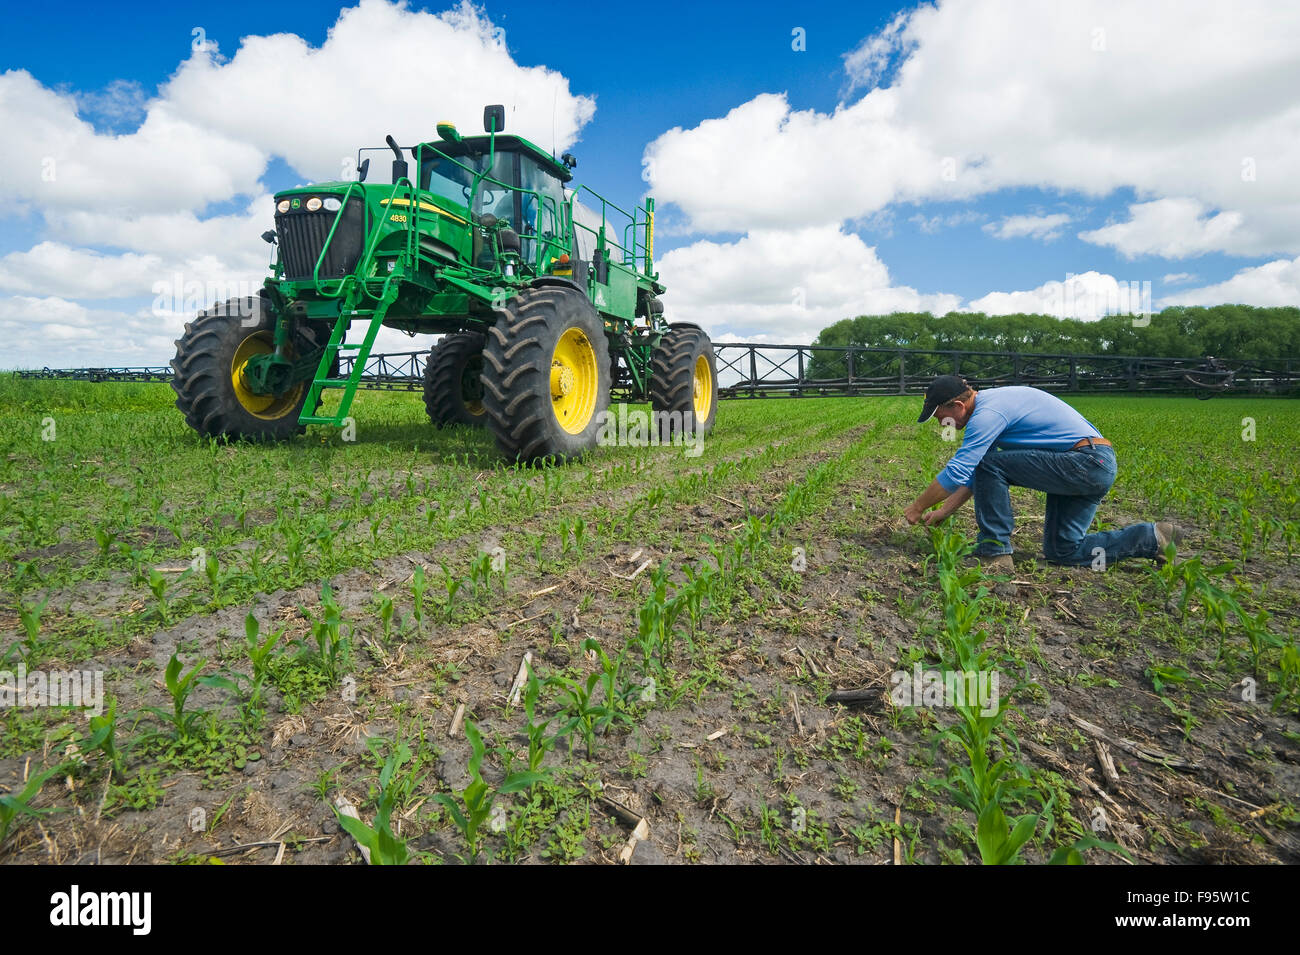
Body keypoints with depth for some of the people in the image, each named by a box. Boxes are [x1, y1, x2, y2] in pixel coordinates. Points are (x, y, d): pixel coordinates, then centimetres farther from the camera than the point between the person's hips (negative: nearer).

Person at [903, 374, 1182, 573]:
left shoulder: (987, 413, -18)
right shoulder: (988, 405, 14)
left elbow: (957, 472, -22)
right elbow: (971, 474, 19)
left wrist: (917, 508, -10)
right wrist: (944, 511, 16)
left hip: (1086, 462, -11)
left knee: (988, 465, -15)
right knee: (1062, 550, 13)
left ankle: (994, 553, -9)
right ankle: (1153, 538, 15)